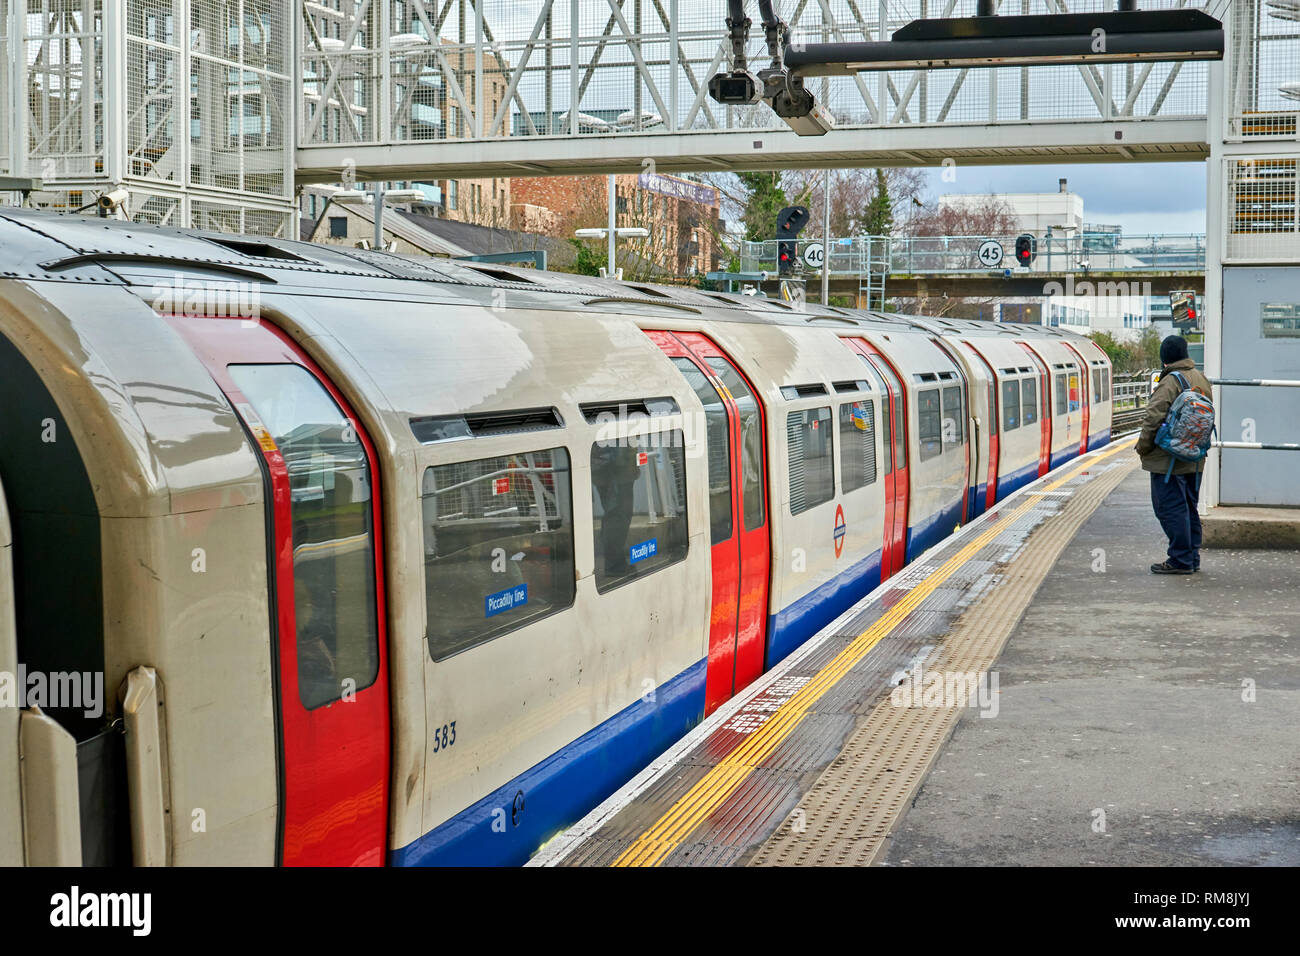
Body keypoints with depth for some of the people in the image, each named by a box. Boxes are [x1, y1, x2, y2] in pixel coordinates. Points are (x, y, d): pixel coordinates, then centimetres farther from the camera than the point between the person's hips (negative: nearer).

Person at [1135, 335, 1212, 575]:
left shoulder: (1170, 382, -16)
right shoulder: (1201, 379, 11)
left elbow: (1153, 419, -20)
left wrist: (1143, 448, -8)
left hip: (1169, 460, -9)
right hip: (1195, 460, 9)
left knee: (1171, 508, -4)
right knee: (1189, 508, 15)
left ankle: (1181, 560, -3)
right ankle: (1192, 558, 20)